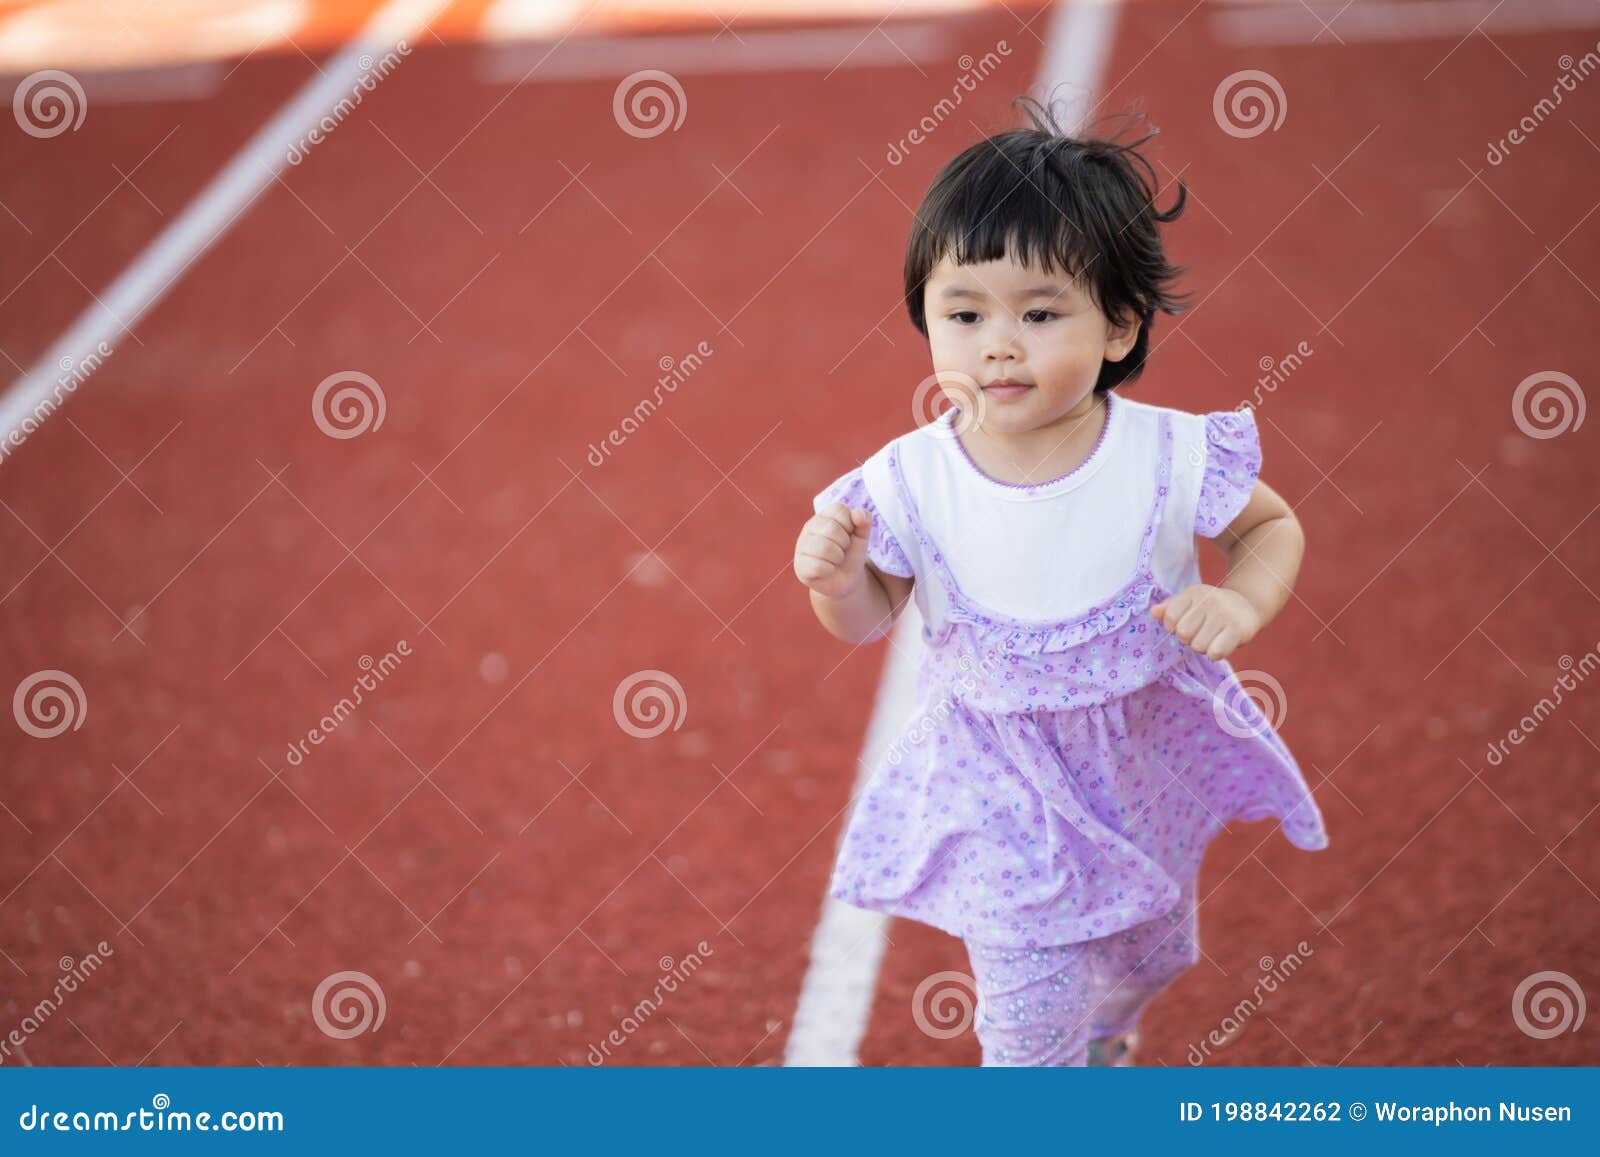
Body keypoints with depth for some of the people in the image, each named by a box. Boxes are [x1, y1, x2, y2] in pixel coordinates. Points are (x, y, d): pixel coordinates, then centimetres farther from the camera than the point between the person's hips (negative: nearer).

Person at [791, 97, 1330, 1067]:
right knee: (1028, 1011, 2)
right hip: (1001, 785, -2)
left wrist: (1242, 602, -24)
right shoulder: (912, 482, -22)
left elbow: (1274, 525, -4)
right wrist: (835, 575, -27)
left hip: (1151, 758, 2)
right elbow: (869, 620, -5)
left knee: (1152, 951, 28)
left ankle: (1101, 1032, 63)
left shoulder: (1170, 459, -23)